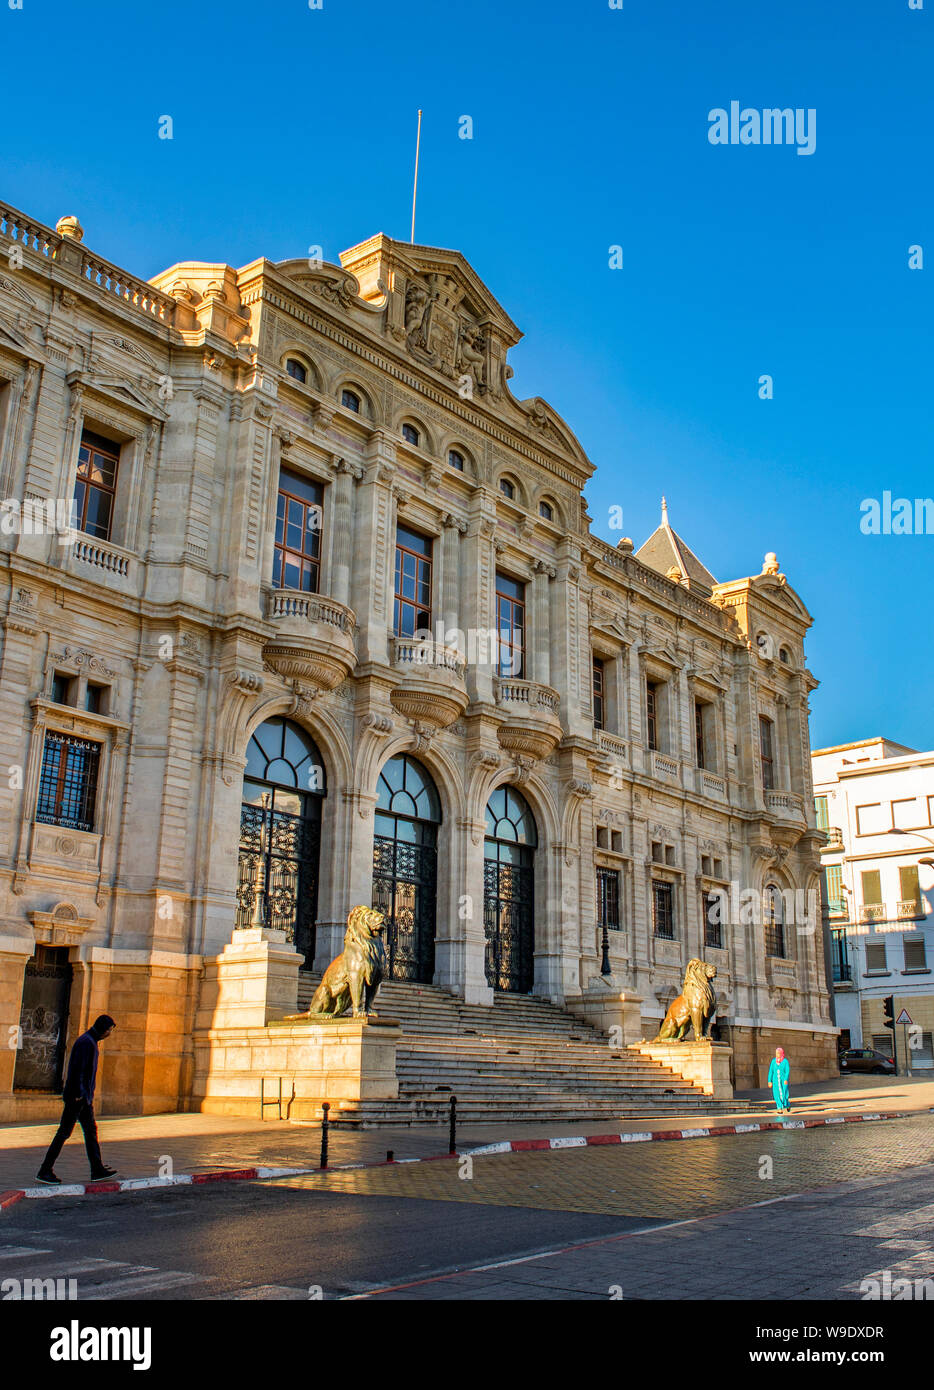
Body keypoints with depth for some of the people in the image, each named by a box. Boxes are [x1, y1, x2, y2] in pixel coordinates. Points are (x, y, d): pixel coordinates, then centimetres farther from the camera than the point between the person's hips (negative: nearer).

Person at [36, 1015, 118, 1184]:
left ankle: (97, 1169, 11)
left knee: (91, 1130, 9)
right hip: (78, 1095, -10)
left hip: (84, 1096, 10)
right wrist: (78, 1094, -22)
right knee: (64, 1132, -5)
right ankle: (45, 1170, 1)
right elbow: (78, 1069, -22)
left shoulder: (90, 1041, 15)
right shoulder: (86, 1042, -16)